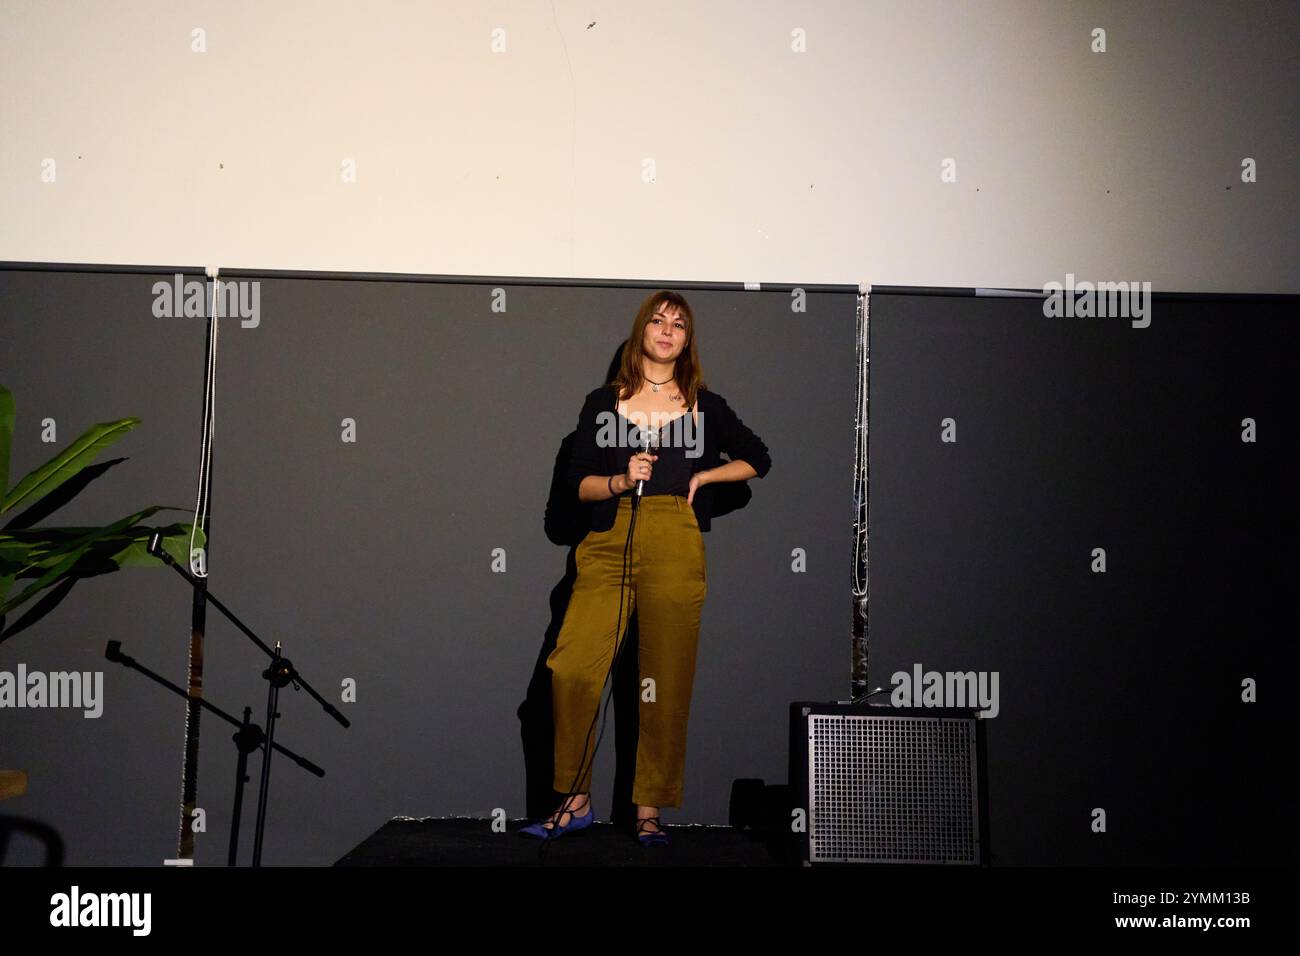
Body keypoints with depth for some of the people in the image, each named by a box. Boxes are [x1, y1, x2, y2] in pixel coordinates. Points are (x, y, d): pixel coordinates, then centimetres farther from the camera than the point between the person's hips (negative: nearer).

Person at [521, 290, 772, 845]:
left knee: (665, 685, -1)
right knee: (571, 669, -14)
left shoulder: (705, 405, 15)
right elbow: (578, 483, 10)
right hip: (609, 545, 0)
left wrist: (702, 477, 10)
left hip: (676, 549, 0)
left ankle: (649, 810, 11)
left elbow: (758, 459, 23)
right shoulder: (603, 402, 14)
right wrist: (621, 481, -9)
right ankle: (576, 802, 0)